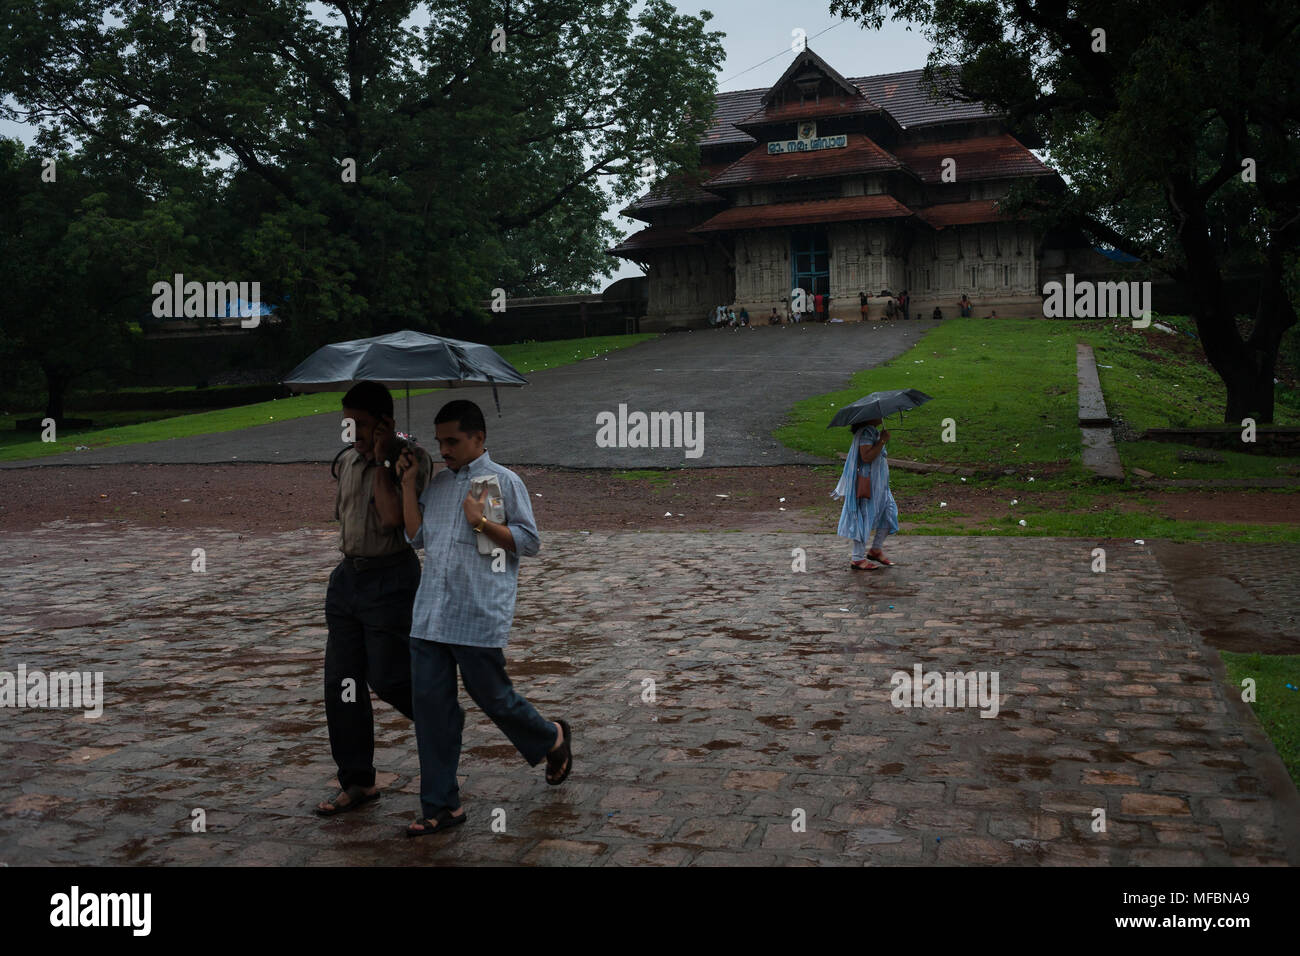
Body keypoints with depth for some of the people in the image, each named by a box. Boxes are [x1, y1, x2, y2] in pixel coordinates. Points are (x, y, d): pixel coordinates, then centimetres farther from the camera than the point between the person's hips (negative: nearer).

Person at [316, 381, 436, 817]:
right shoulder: (348, 460, 10)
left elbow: (393, 517, -23)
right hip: (348, 576, 7)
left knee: (387, 678, -3)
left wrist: (381, 460, -18)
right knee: (342, 684, 6)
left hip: (391, 579, -7)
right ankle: (357, 783, 17)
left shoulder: (412, 459, -11)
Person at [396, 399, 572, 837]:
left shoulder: (503, 481, -3)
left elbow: (529, 542, -3)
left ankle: (553, 740, 34)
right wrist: (408, 484, 7)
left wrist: (482, 523, -15)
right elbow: (417, 535, 12)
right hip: (432, 613, 6)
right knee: (429, 702, 3)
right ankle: (441, 806, 12)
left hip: (481, 615, -5)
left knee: (492, 697, 4)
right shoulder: (438, 482, 14)